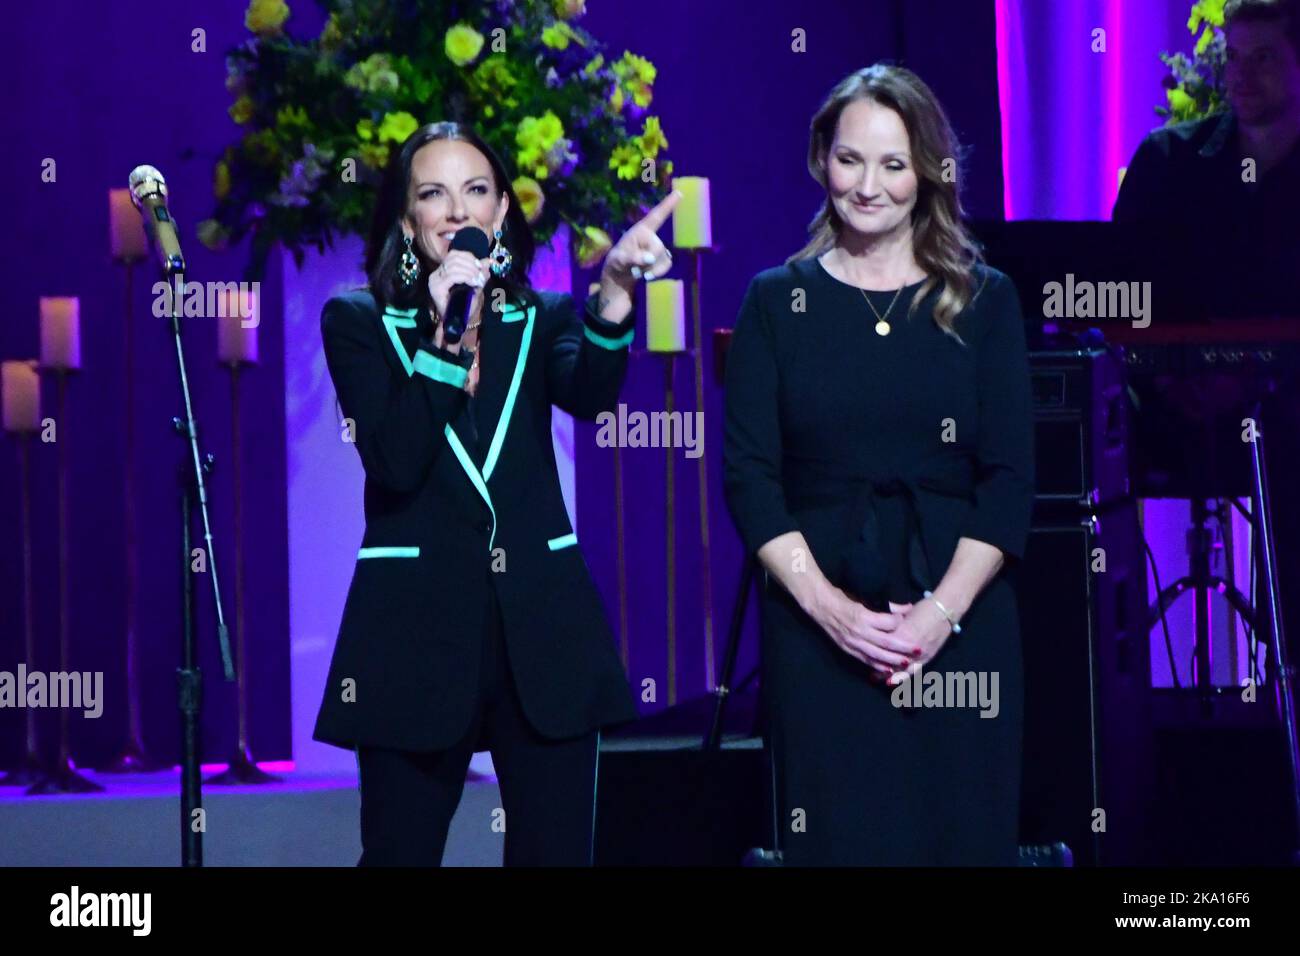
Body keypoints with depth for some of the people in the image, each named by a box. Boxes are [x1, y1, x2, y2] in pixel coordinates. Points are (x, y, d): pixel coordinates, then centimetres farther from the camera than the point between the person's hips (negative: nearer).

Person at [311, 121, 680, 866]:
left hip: (540, 627, 2)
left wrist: (617, 291, -33)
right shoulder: (359, 324, 4)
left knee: (557, 851, 2)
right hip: (415, 627, -2)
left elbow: (590, 393, -15)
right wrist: (445, 336, -17)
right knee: (402, 851, 4)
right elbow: (395, 464, -11)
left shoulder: (542, 319, 9)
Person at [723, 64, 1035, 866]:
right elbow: (749, 475, 0)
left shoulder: (984, 300, 6)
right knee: (836, 837, 0)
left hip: (960, 622, 0)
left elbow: (1010, 479, 0)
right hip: (818, 625, 0)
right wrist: (826, 606, -13)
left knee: (959, 833, 2)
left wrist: (942, 610, -13)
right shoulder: (778, 300, 6)